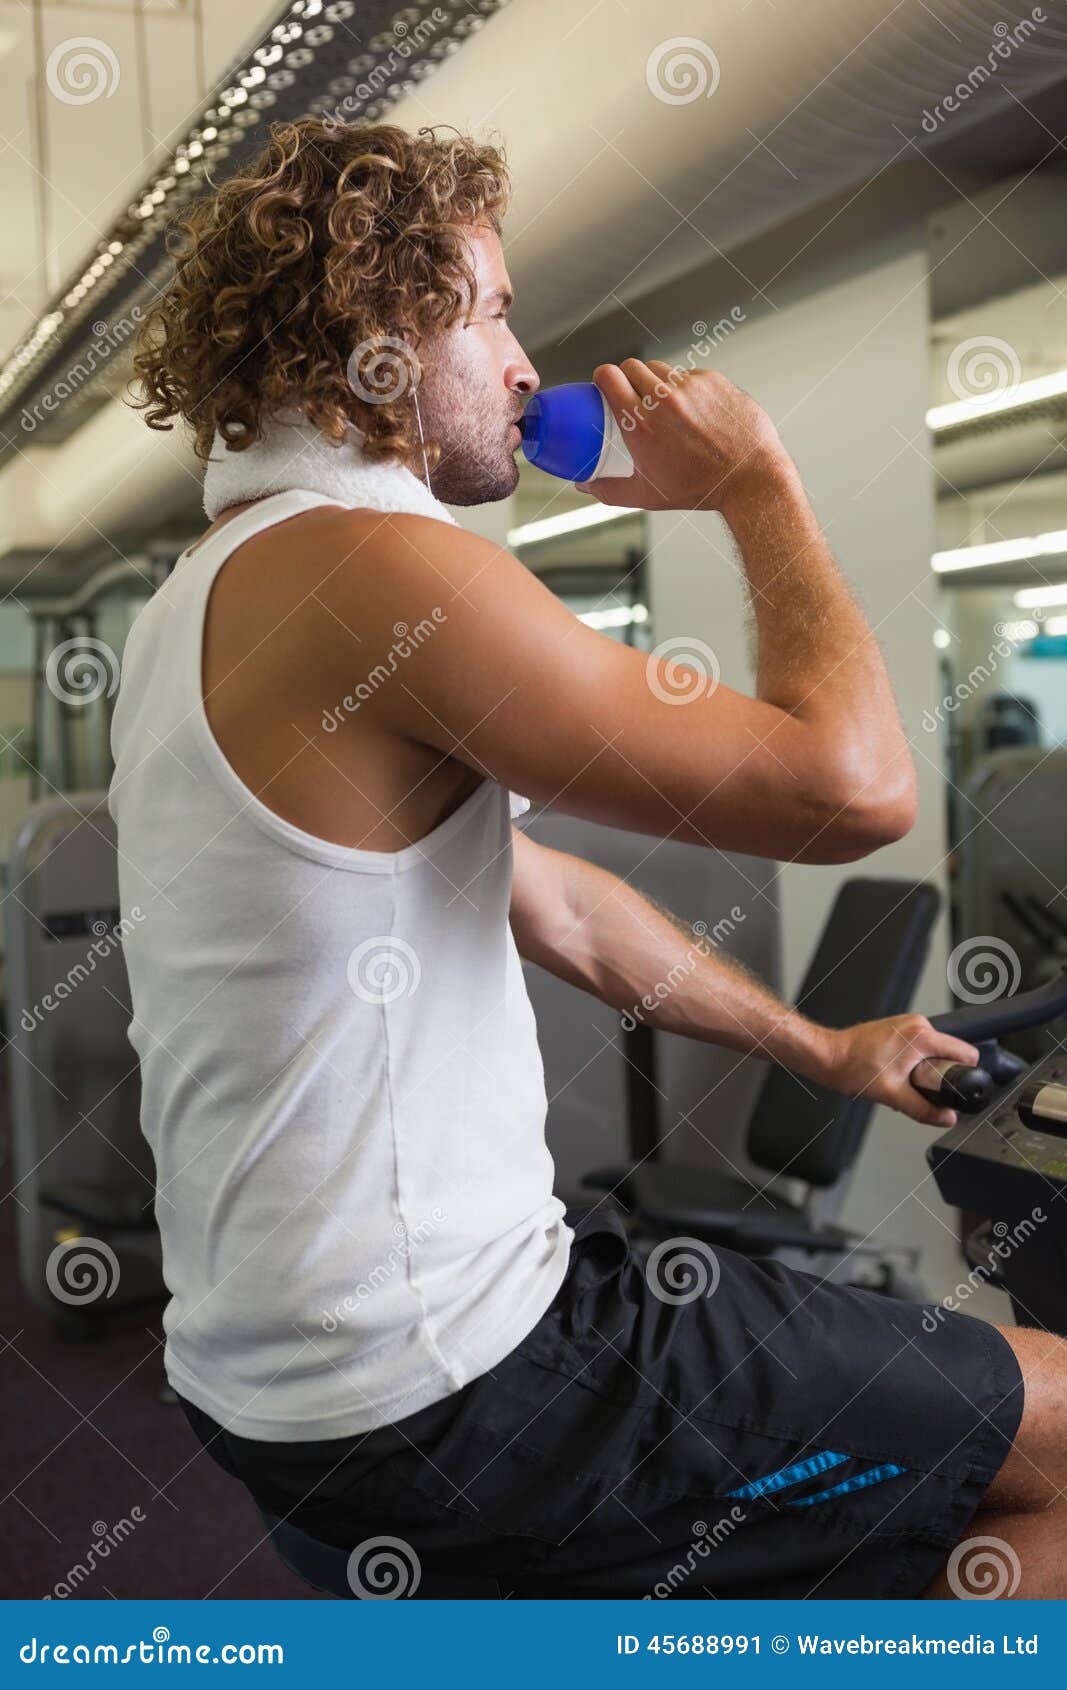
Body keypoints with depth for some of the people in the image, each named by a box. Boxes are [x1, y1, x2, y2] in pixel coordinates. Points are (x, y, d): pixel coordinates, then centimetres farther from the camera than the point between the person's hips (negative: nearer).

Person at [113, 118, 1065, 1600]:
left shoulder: (211, 601, 13)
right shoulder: (382, 568, -19)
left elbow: (555, 906, 17)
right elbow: (854, 785, -21)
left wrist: (818, 1049, 22)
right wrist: (758, 482, -6)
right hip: (430, 1393, -10)